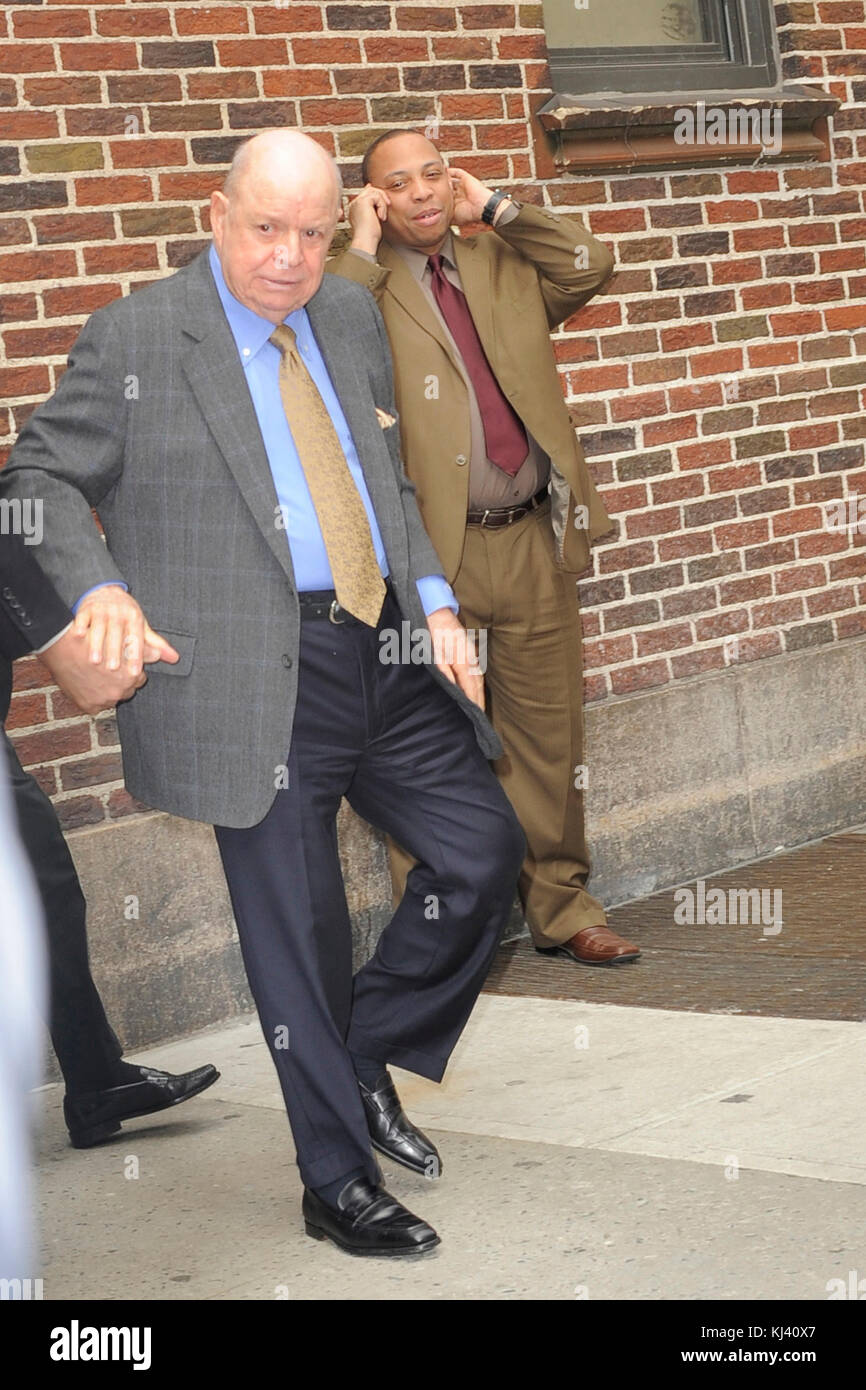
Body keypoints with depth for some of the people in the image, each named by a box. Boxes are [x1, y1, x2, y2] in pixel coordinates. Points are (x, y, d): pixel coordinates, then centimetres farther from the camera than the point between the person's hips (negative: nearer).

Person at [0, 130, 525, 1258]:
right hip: (260, 684, -6)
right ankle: (340, 1186, 16)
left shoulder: (353, 319, 13)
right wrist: (97, 584, -18)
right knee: (299, 930, 1)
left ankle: (368, 1055, 27)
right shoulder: (136, 338, -5)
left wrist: (435, 601, 8)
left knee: (487, 851, 6)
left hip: (389, 656, 6)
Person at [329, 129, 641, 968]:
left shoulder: (503, 264, 14)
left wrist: (497, 209, 3)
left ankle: (561, 908, 25)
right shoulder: (358, 286, 0)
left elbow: (589, 266, 3)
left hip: (531, 544, 4)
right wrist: (363, 249, -11)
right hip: (431, 553, -4)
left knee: (549, 740, 12)